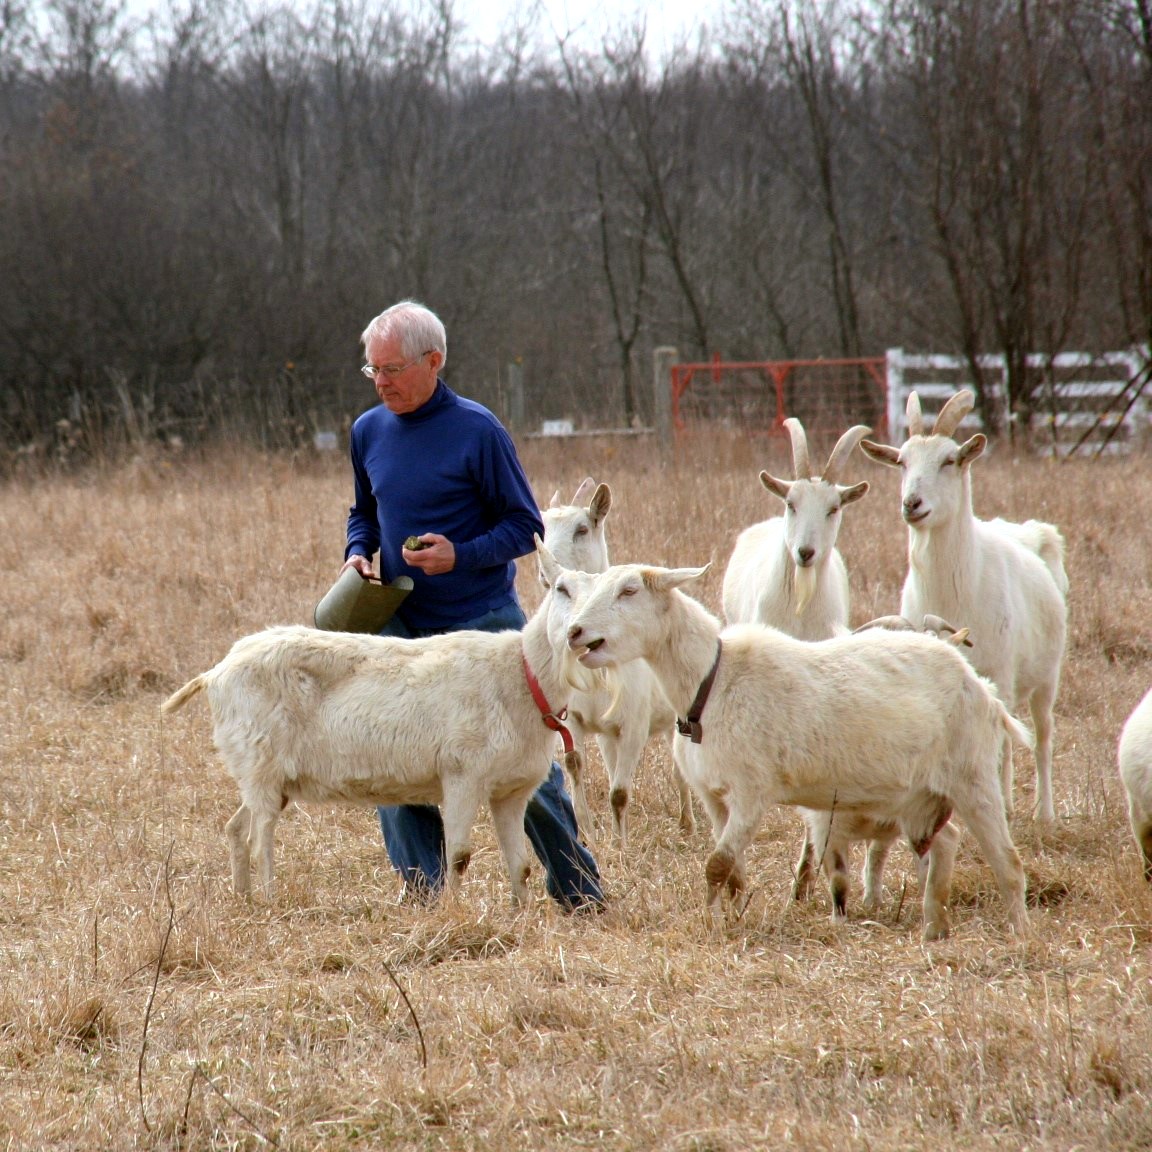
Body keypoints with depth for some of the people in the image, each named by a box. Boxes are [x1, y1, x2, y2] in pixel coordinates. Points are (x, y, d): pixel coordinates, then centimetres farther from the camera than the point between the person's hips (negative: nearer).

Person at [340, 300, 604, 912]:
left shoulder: (477, 431, -11)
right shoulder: (368, 432, 5)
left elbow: (525, 525, -8)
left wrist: (461, 555, -23)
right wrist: (358, 552, -2)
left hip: (482, 621, -5)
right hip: (403, 625, 5)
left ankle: (578, 889, 13)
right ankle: (419, 893, 8)